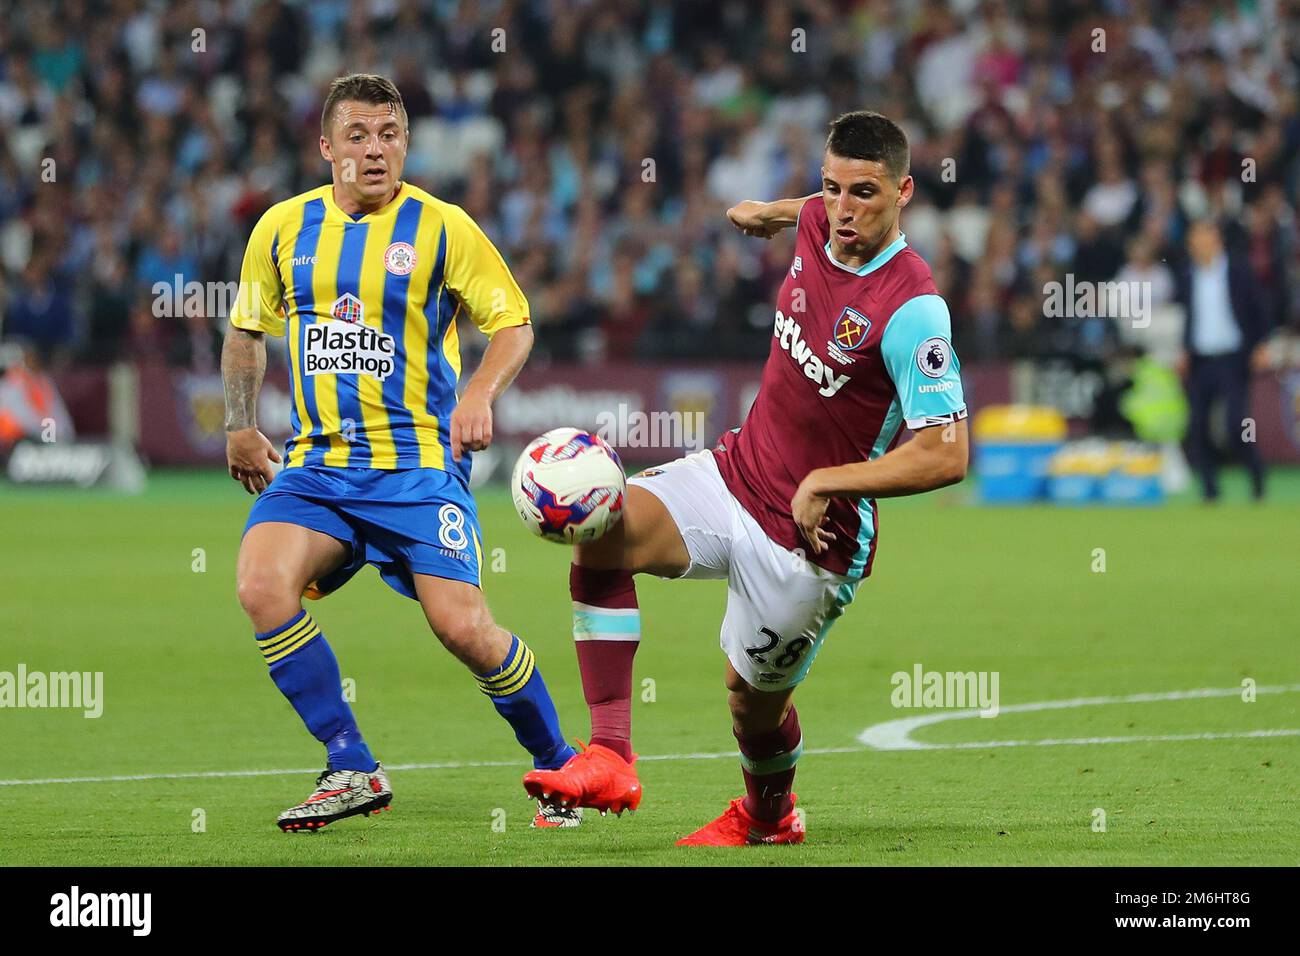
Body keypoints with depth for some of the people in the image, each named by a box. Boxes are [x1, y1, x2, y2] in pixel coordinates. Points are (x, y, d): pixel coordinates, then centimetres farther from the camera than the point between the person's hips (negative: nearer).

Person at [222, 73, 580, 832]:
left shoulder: (440, 228, -3)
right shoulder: (283, 228, 7)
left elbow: (514, 323, 0)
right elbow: (248, 329, 21)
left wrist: (480, 395, -18)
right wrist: (241, 427, 13)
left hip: (419, 463, -3)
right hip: (317, 465, 3)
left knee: (463, 627, -14)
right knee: (262, 585, -22)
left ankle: (562, 768, 11)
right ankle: (353, 772, -10)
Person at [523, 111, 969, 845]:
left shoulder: (913, 310, -25)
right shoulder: (817, 225, -3)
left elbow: (946, 456, -25)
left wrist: (827, 482, -24)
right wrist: (774, 212, 38)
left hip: (810, 537, -7)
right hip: (735, 474, 7)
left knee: (753, 696, 7)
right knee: (604, 529, -18)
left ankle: (770, 815, 44)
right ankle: (611, 759, -18)